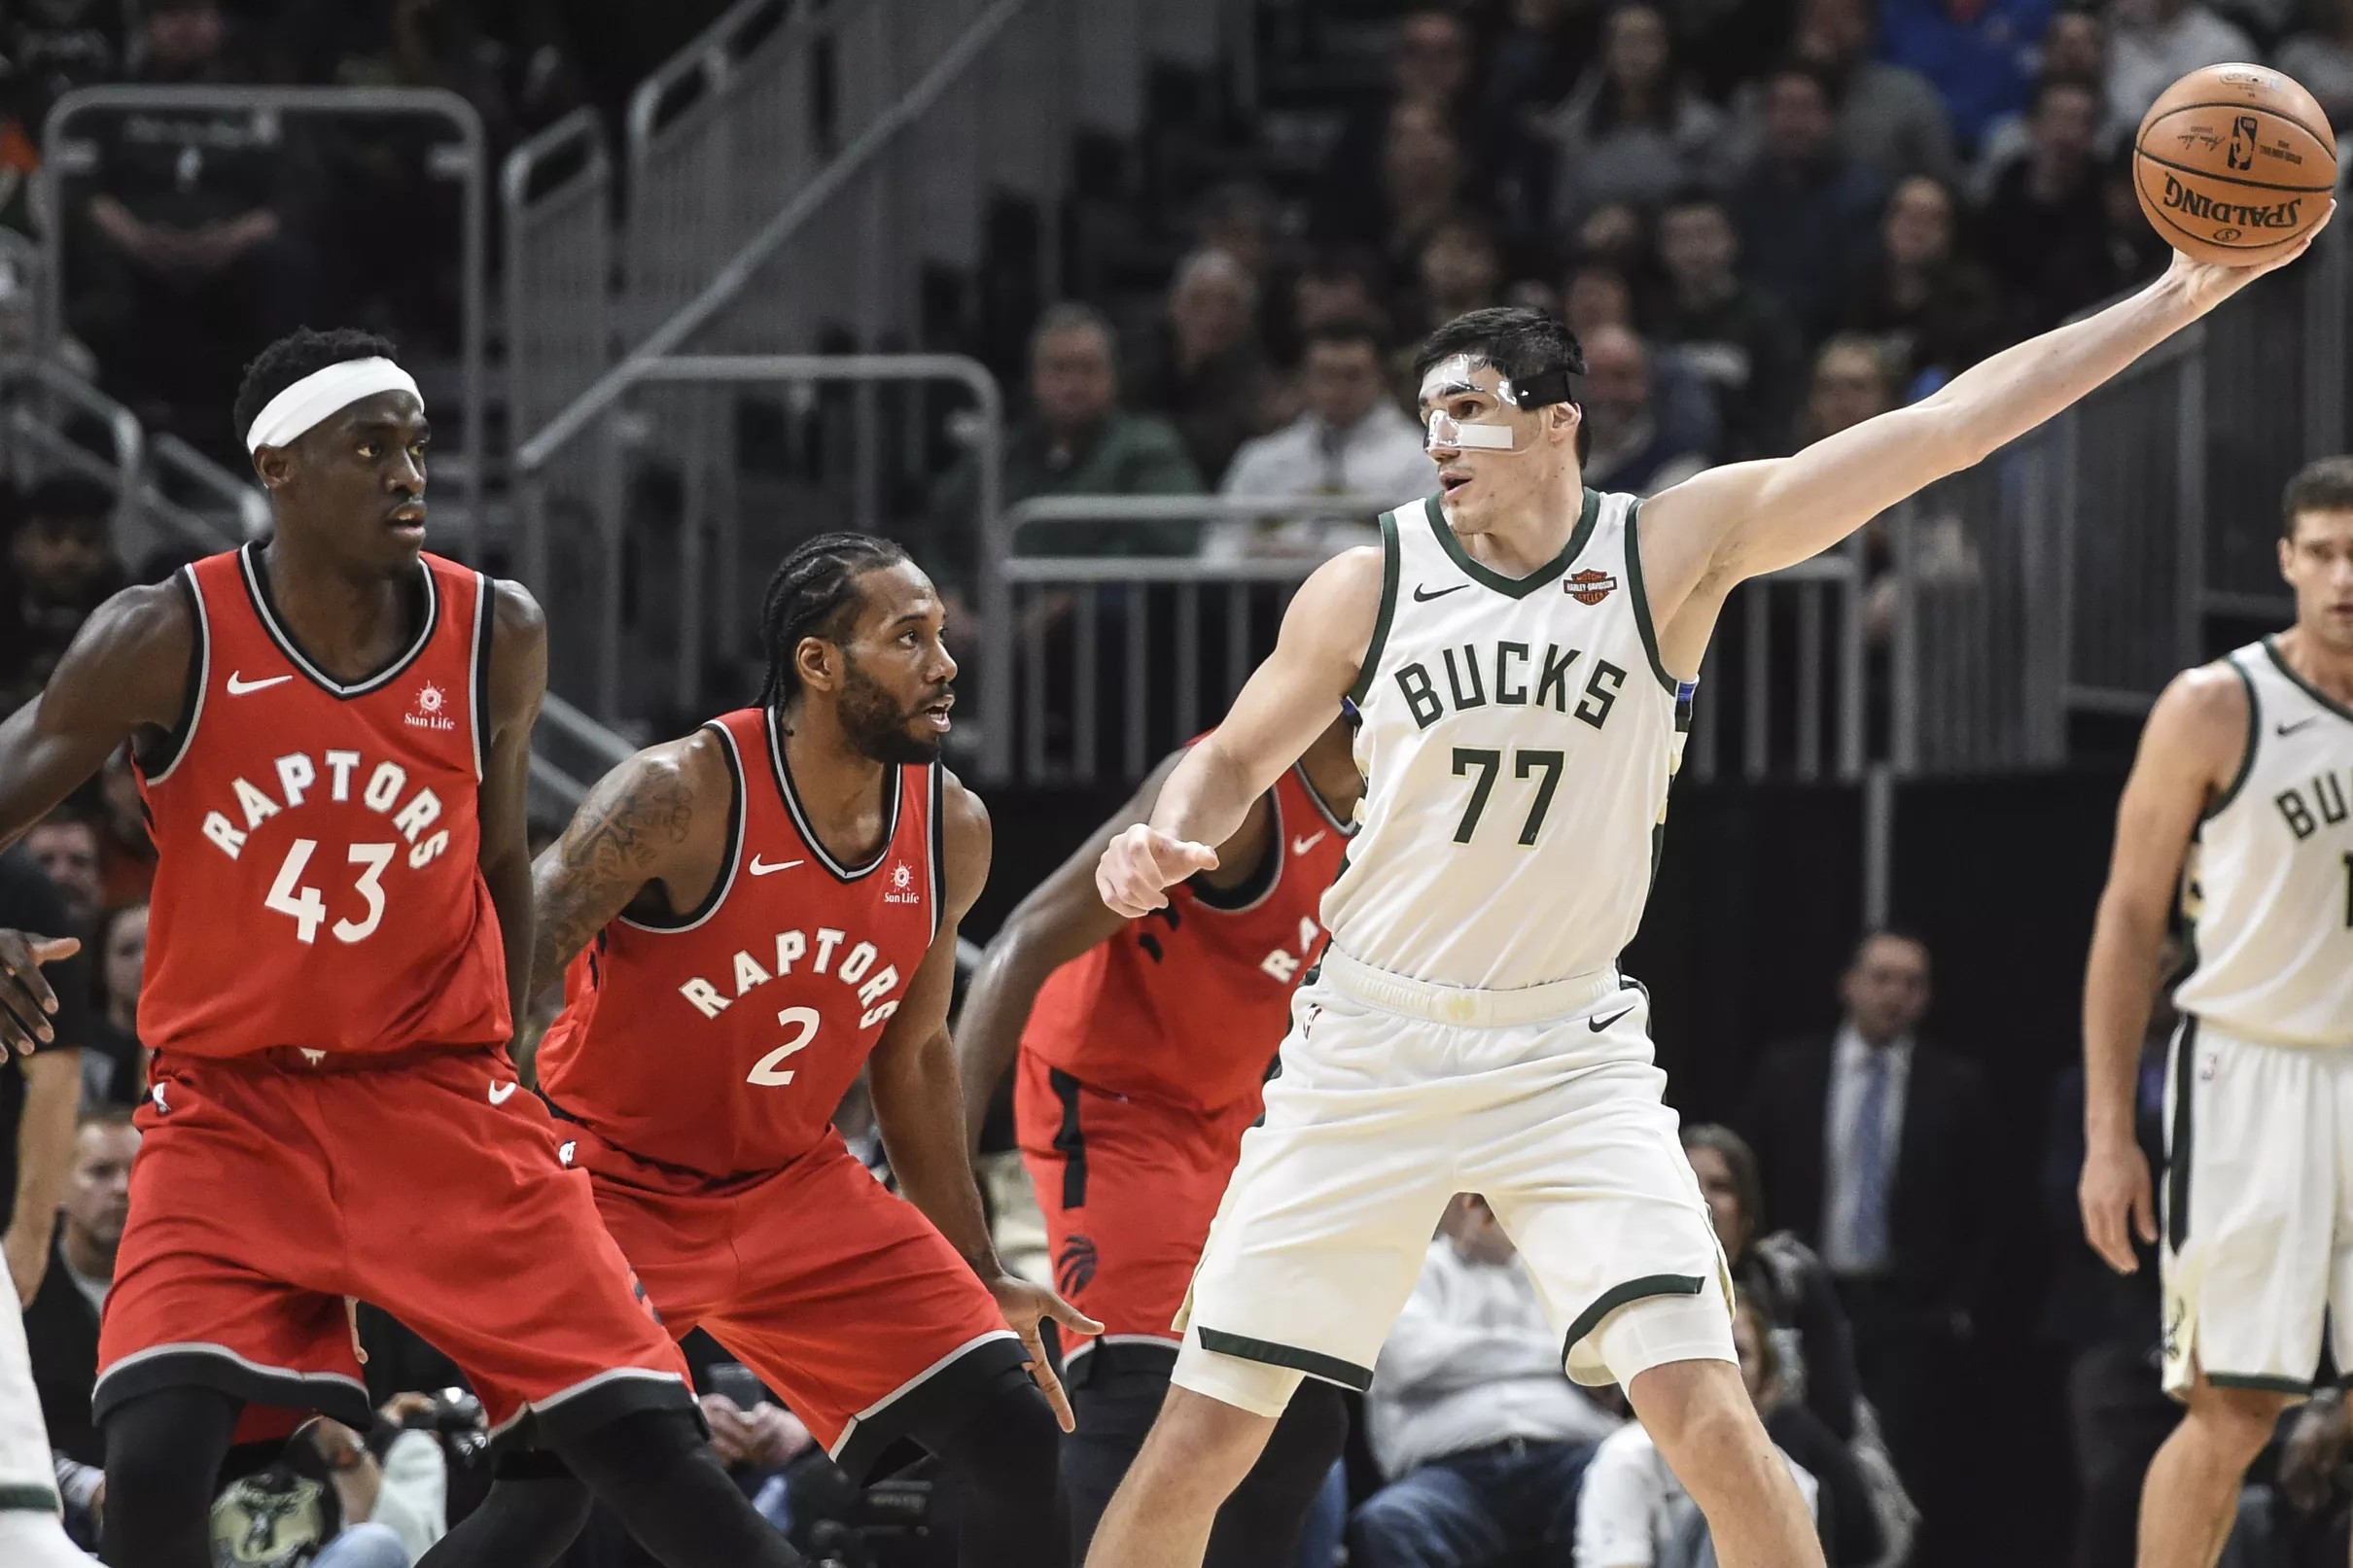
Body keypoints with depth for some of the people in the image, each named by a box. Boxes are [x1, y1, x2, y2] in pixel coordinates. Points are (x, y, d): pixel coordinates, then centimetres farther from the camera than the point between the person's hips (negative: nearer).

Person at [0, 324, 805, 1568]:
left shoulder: (495, 639, -4)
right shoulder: (167, 642, -11)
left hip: (440, 1095, 1)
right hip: (230, 1105, -1)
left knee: (644, 1443, -6)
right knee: (153, 1459, -20)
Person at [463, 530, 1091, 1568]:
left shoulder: (951, 831, -4)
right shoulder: (683, 796, -24)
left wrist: (982, 1278, 14)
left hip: (793, 1182, 6)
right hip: (616, 1170, -6)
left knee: (1016, 1438, -2)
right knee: (552, 1477, -27)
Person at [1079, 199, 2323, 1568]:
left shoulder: (1672, 550, -6)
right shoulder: (1368, 588, -3)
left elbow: (1939, 431, -11)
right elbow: (1237, 759, 11)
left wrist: (2171, 303, -15)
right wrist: (1172, 841, -13)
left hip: (1570, 1053, -1)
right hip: (1372, 1046, 1)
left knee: (1706, 1414, -16)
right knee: (1204, 1440, 1)